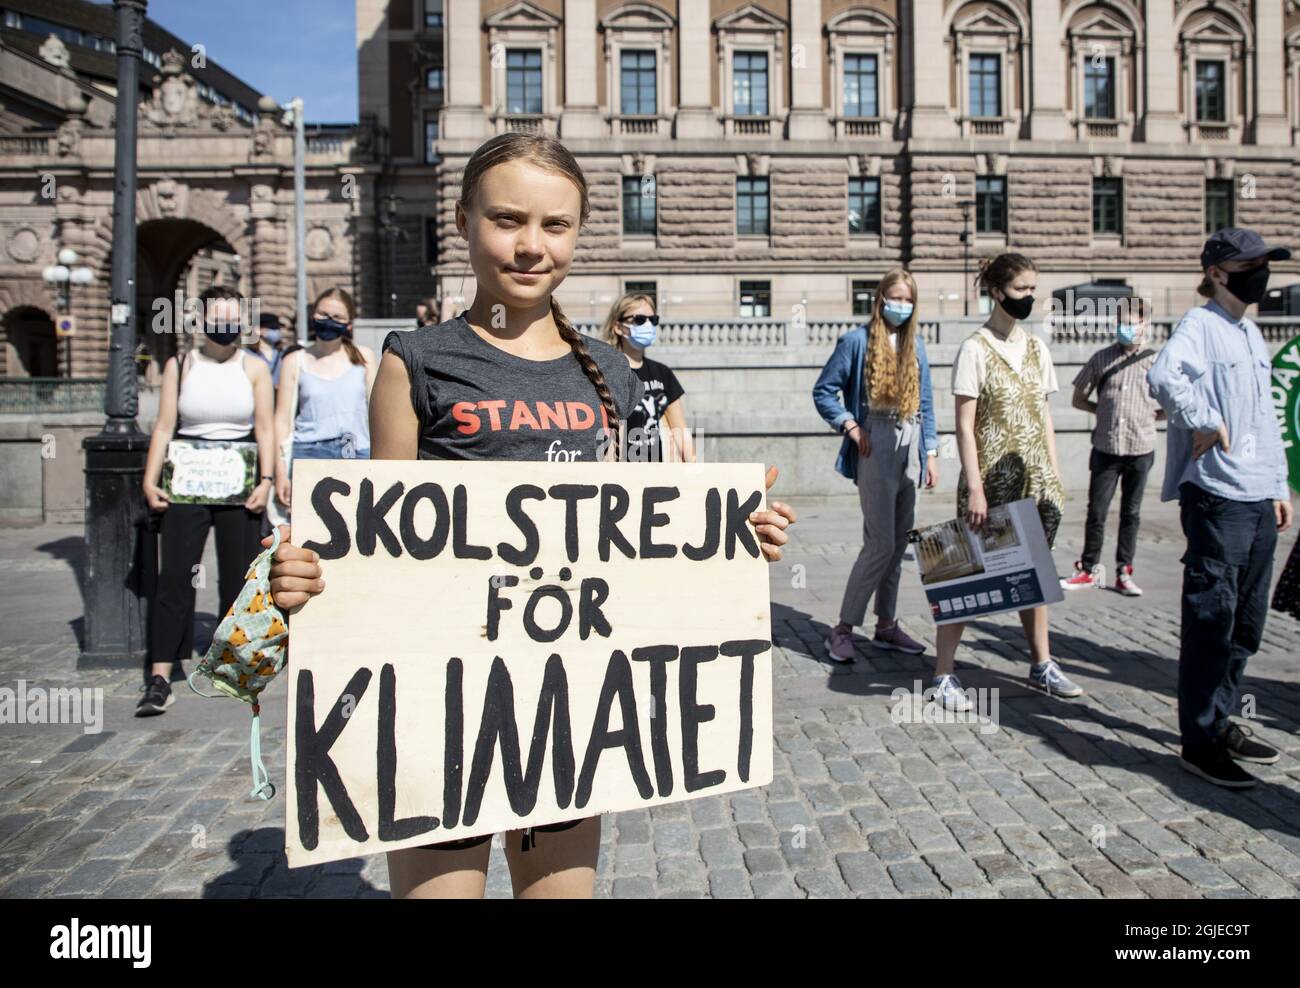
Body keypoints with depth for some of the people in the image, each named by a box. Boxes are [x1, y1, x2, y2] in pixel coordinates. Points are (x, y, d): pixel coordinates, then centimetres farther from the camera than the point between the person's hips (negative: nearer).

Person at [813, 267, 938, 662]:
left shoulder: (916, 343, 13)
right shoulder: (857, 340, -3)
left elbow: (925, 402, 15)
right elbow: (823, 390, -2)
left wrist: (931, 453, 11)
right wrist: (851, 427, -11)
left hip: (909, 448, 6)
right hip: (876, 448, -6)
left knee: (899, 543, 9)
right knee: (881, 544, -9)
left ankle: (886, 625, 21)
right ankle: (843, 629, 1)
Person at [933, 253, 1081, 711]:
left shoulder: (1036, 349, 12)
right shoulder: (976, 348, -6)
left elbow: (1044, 417, 15)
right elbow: (964, 424, -10)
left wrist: (1056, 477, 10)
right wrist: (974, 487, -16)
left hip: (1036, 477, 6)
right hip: (994, 475, -6)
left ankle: (1042, 664, 26)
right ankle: (943, 675, 3)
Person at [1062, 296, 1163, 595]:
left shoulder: (1156, 361, 0)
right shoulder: (1102, 358, 4)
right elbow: (1079, 398, 10)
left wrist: (1154, 415, -3)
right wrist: (1105, 410, 0)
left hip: (1140, 449, 0)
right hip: (1106, 447, 0)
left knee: (1131, 513, 9)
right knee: (1096, 511, 3)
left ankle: (1124, 572, 18)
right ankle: (1090, 570, 15)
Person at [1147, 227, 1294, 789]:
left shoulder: (1252, 334, 19)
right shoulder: (1200, 325, -8)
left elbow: (1267, 418, 23)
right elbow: (1164, 375, -32)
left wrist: (1280, 485, 20)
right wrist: (1205, 424, -21)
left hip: (1259, 497, 9)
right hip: (1216, 495, -9)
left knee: (1245, 622, 14)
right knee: (1211, 619, -4)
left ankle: (1220, 720, 28)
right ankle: (1199, 742, 5)